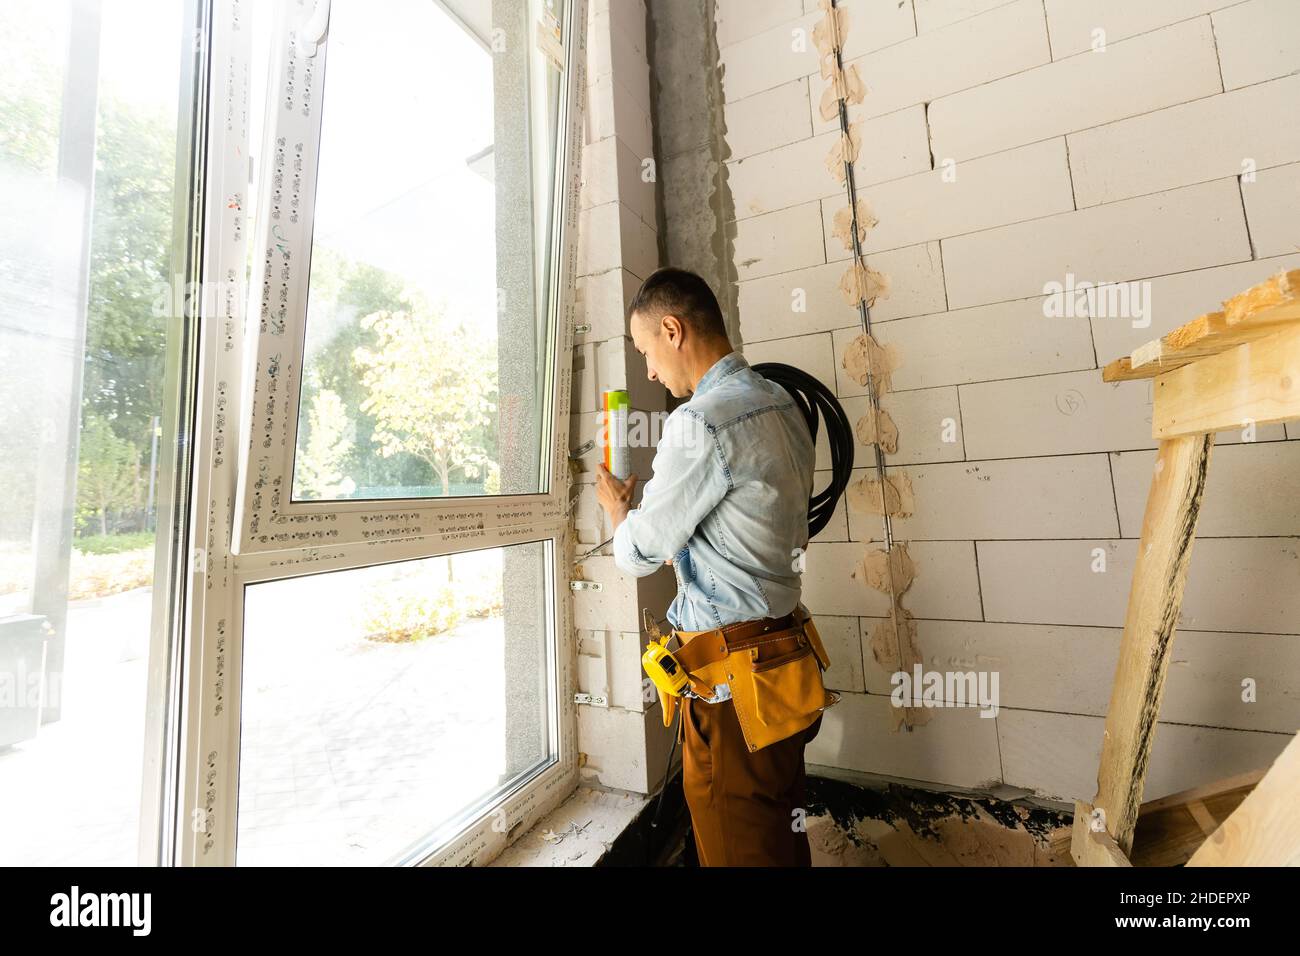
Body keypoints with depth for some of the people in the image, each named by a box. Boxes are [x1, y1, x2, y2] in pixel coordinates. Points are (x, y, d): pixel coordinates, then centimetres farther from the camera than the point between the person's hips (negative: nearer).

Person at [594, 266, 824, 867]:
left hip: (728, 667, -9)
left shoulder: (699, 423, -21)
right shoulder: (783, 405, 8)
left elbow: (639, 554, -12)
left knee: (739, 847, 13)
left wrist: (616, 504, 10)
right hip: (781, 644, 9)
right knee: (784, 832, 24)